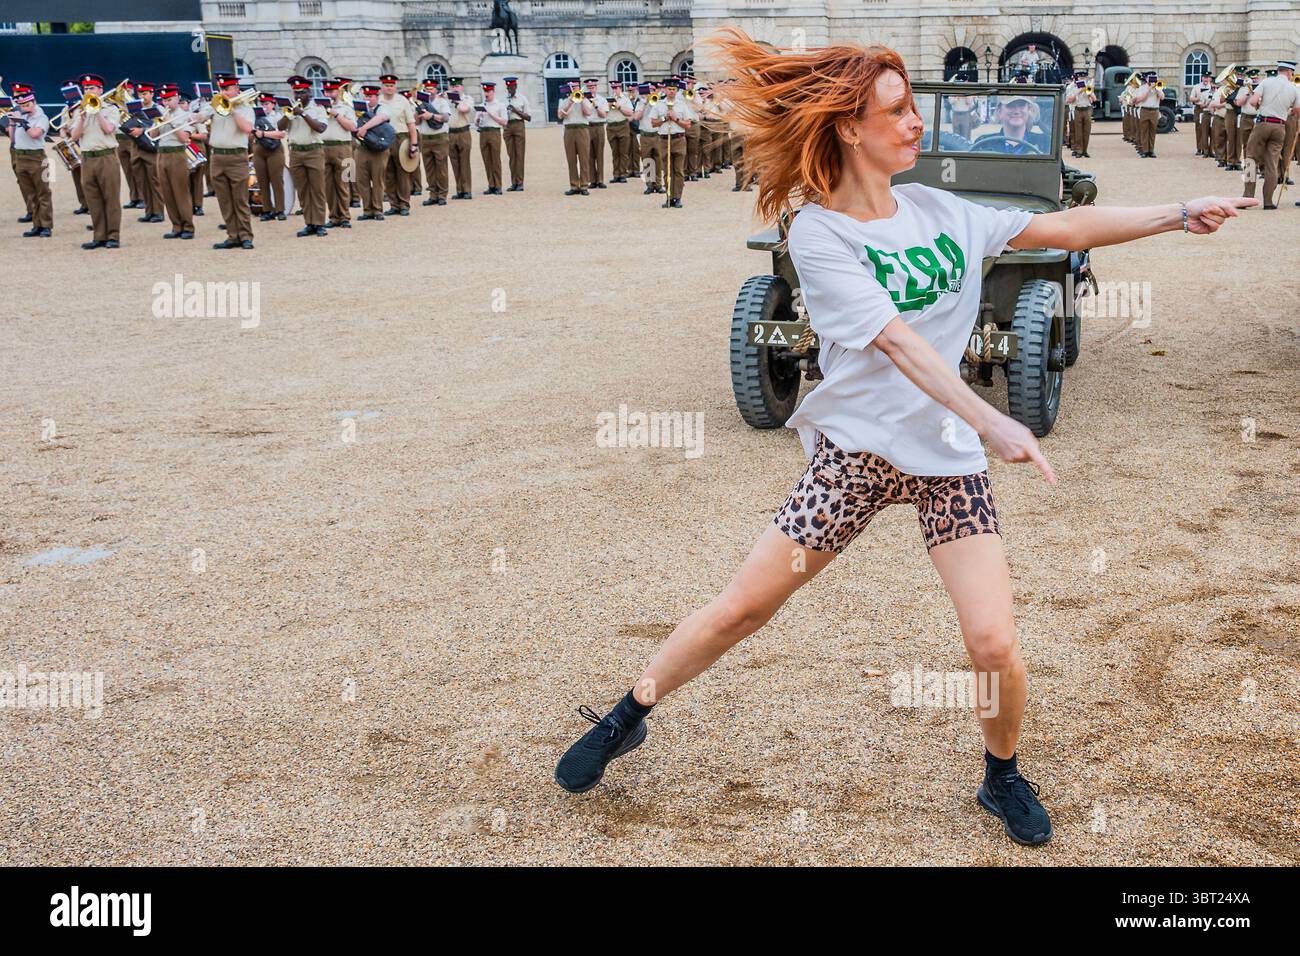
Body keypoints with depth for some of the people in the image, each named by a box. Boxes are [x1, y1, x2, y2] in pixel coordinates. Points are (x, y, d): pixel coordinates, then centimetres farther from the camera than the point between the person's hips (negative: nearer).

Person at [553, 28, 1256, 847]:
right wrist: (991, 420, -34)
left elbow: (1060, 228, 7)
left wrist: (1180, 214, 1)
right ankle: (628, 718, 24)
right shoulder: (817, 233, -12)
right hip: (859, 450, -3)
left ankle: (1004, 777, 22)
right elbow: (897, 341, -24)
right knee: (742, 607, 1)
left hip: (950, 456, 4)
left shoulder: (939, 212, 6)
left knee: (995, 644, -7)